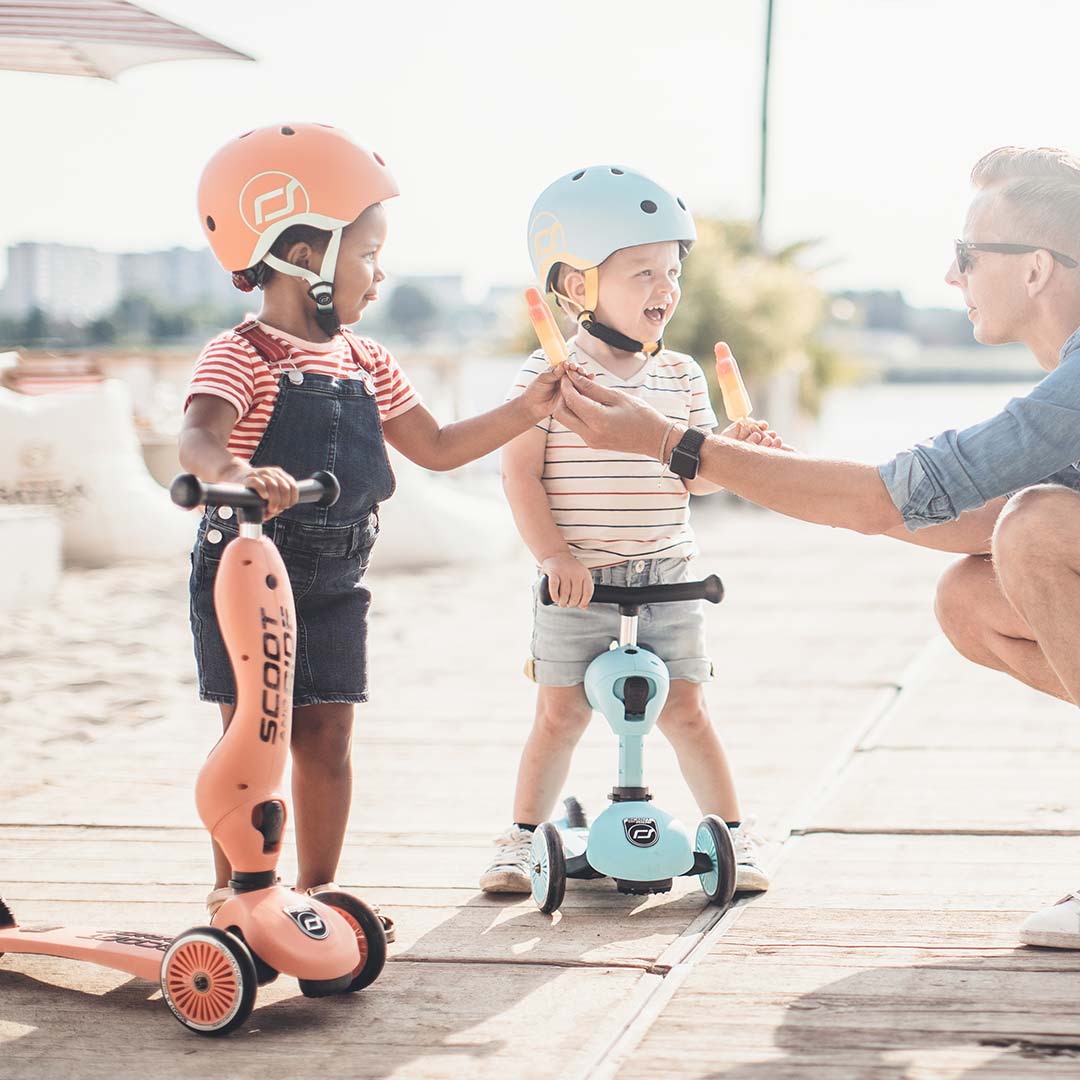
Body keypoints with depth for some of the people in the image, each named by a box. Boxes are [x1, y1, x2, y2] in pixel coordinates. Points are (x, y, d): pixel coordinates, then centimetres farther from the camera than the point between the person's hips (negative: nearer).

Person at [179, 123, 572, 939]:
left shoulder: (366, 364, 9)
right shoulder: (242, 356, -15)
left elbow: (435, 447, 15)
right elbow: (197, 436, -34)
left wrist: (526, 411, 6)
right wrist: (237, 473, -57)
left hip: (333, 586, 6)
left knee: (327, 737, 8)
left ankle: (319, 887, 20)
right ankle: (233, 890, 11)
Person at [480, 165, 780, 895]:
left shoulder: (682, 377, 5)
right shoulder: (549, 374, -8)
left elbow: (696, 478, 6)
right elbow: (521, 471, -9)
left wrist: (732, 446, -14)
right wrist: (555, 557, -16)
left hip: (667, 579, 3)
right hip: (577, 582, -2)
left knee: (685, 710, 3)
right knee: (560, 716, 3)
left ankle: (734, 835, 15)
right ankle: (523, 840, 18)